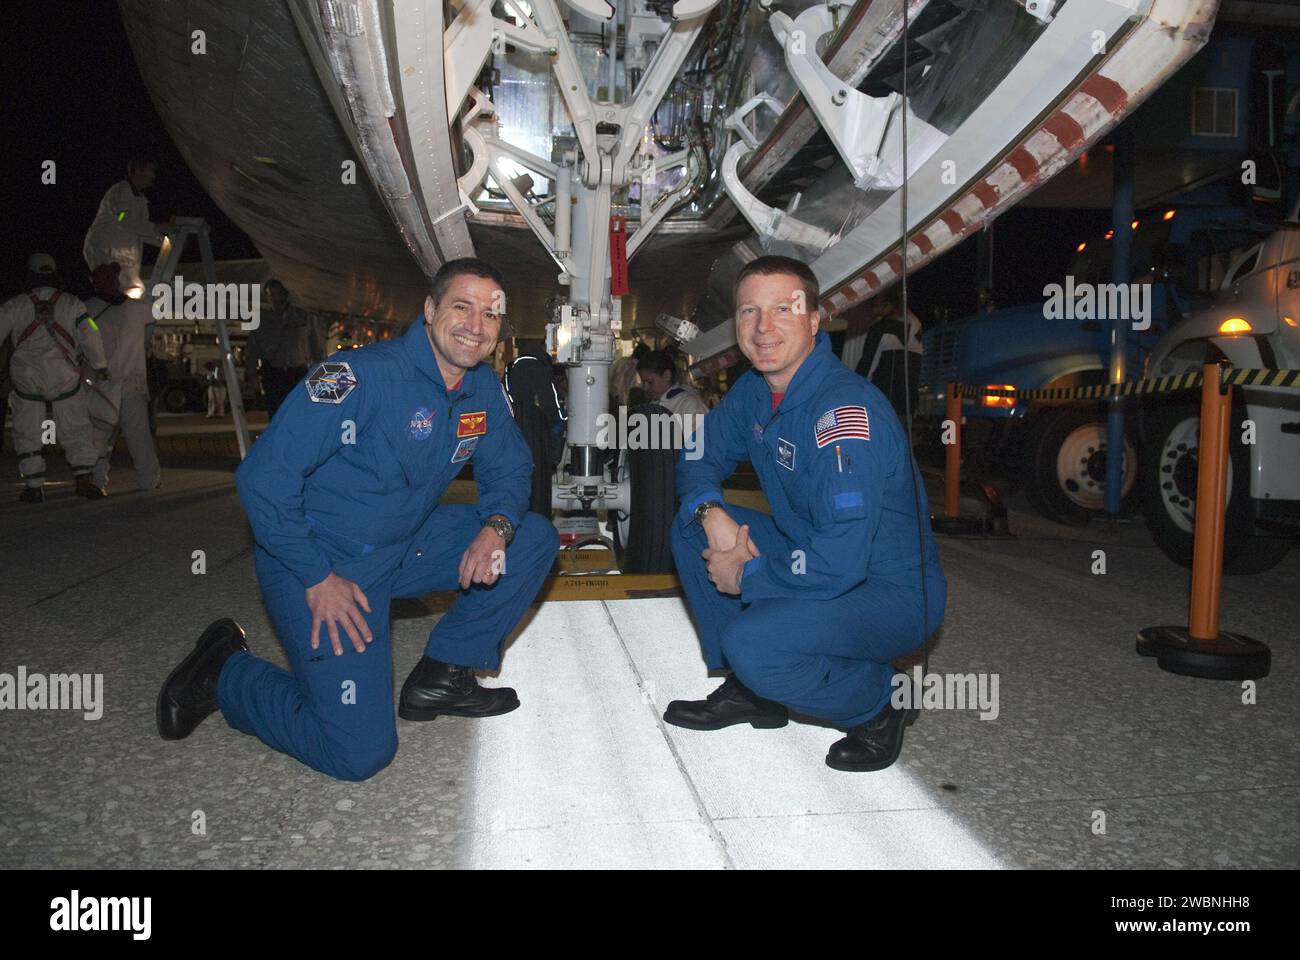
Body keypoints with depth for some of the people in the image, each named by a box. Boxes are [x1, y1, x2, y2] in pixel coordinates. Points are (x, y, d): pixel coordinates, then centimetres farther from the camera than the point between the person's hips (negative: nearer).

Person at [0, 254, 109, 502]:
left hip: (27, 378, 0)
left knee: (27, 432, 10)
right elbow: (90, 335, -4)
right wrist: (100, 367, 7)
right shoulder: (71, 303, 0)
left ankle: (34, 487, 10)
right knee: (75, 429, 7)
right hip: (65, 377, 0)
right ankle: (84, 479, -2)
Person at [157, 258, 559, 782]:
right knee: (360, 752, -13)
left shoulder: (484, 388, -1)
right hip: (320, 563, -7)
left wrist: (496, 527, -12)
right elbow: (263, 475, -24)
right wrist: (318, 579, -22)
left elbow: (508, 469, 11)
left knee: (534, 537, -2)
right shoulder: (361, 375, -24)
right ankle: (225, 672, 11)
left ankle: (440, 677, 6)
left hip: (405, 548, 7)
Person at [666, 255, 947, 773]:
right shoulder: (754, 391, 0)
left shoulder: (846, 411, -28)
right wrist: (711, 512, -11)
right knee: (690, 528, 2)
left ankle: (877, 702, 0)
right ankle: (749, 690, 10)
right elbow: (699, 457, 11)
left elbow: (837, 562, -33)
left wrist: (745, 576, -18)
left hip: (893, 594, -8)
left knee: (753, 643, -31)